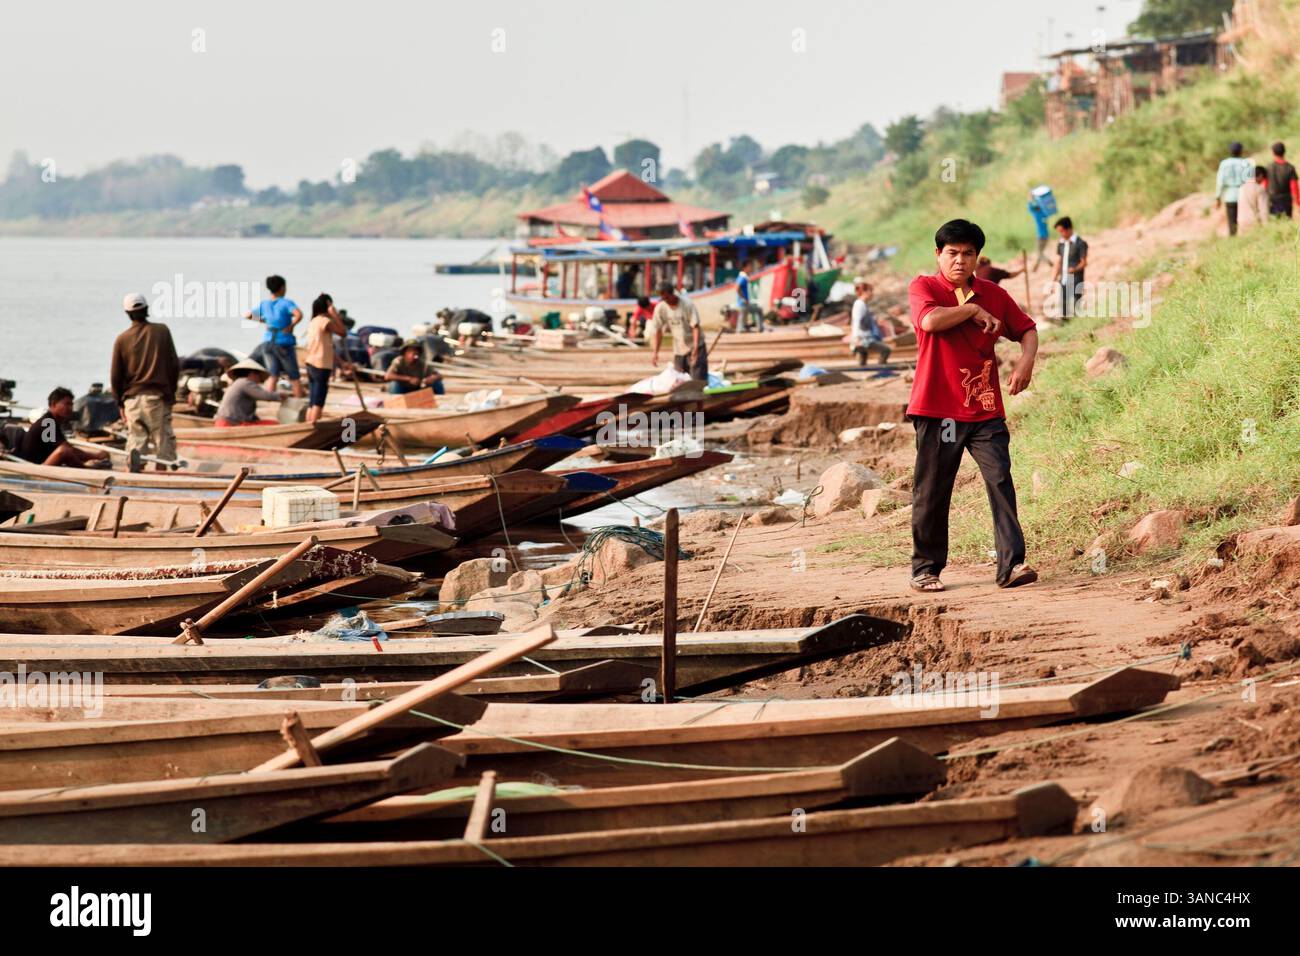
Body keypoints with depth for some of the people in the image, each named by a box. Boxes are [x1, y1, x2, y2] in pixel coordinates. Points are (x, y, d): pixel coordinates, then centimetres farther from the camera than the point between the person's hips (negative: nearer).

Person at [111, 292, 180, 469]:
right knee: (163, 441, 4)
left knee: (135, 441, 5)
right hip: (158, 396, -1)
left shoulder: (122, 339, 0)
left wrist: (120, 402, 15)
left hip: (132, 399, 1)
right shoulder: (162, 332, -1)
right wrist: (171, 392, 12)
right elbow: (174, 365, 2)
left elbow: (115, 376, 4)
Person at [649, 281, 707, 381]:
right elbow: (657, 331, 1)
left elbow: (695, 327, -17)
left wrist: (695, 348, -27)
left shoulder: (687, 304, -17)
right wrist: (656, 353, -3)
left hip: (694, 346, -4)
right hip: (678, 349, 4)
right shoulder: (660, 308, -6)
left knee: (698, 379, -11)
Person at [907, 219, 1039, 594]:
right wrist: (974, 310, -7)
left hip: (985, 409, 3)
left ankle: (1011, 564, -13)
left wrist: (1026, 361, -1)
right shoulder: (923, 287, 1)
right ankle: (925, 568, 15)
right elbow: (931, 319, -19)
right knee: (931, 492, 3)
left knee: (1001, 481, -10)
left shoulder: (993, 294, 13)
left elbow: (1027, 329, 19)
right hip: (938, 408, -3)